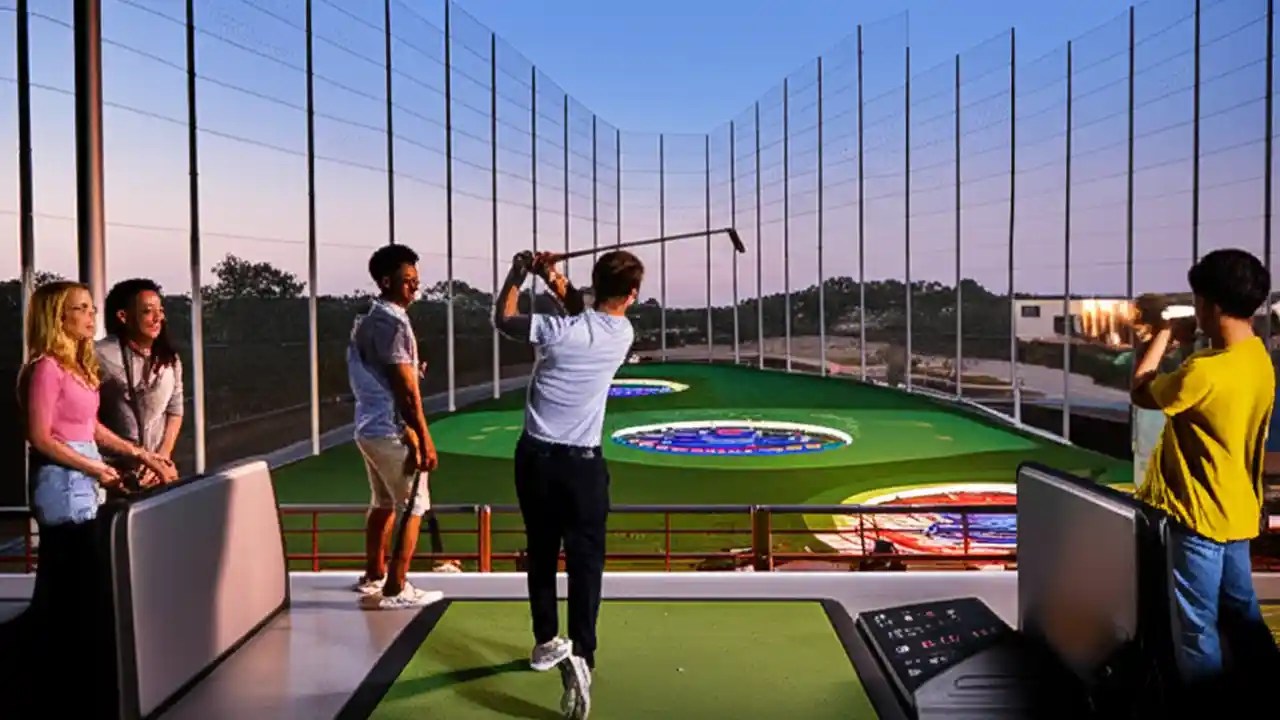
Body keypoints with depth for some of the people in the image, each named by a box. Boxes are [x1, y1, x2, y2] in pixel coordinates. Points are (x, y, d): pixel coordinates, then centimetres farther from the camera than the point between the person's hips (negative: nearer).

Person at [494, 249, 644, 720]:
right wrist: (556, 280, 12)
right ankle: (580, 656, -14)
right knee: (585, 561, 1)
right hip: (583, 462, -1)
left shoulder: (558, 329, -12)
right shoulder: (623, 334, -3)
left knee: (541, 552, 16)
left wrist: (518, 273, 17)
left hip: (536, 456, 1)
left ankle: (547, 643, 31)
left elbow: (502, 319, 6)